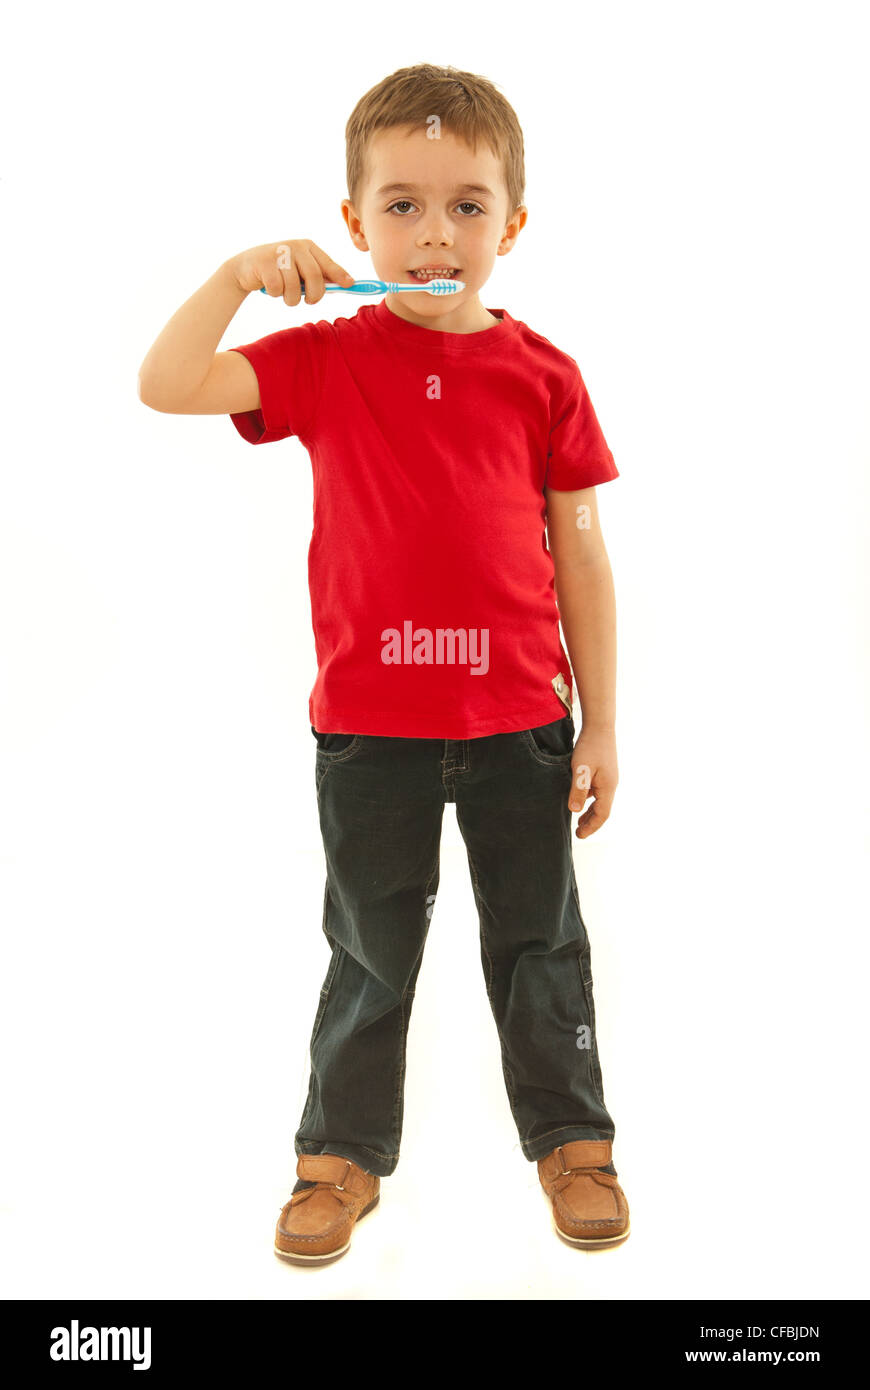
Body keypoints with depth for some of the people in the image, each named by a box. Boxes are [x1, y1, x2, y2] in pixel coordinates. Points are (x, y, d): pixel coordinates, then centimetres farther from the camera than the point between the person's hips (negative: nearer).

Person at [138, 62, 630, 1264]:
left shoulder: (542, 375, -2)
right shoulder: (325, 361, -1)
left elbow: (580, 556, 1)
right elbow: (166, 387, -11)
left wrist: (601, 725, 1)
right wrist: (240, 273, -20)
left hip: (520, 722, 0)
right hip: (367, 724, 0)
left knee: (540, 941, 16)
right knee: (371, 950, 15)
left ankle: (571, 1136, 36)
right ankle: (344, 1153, 33)